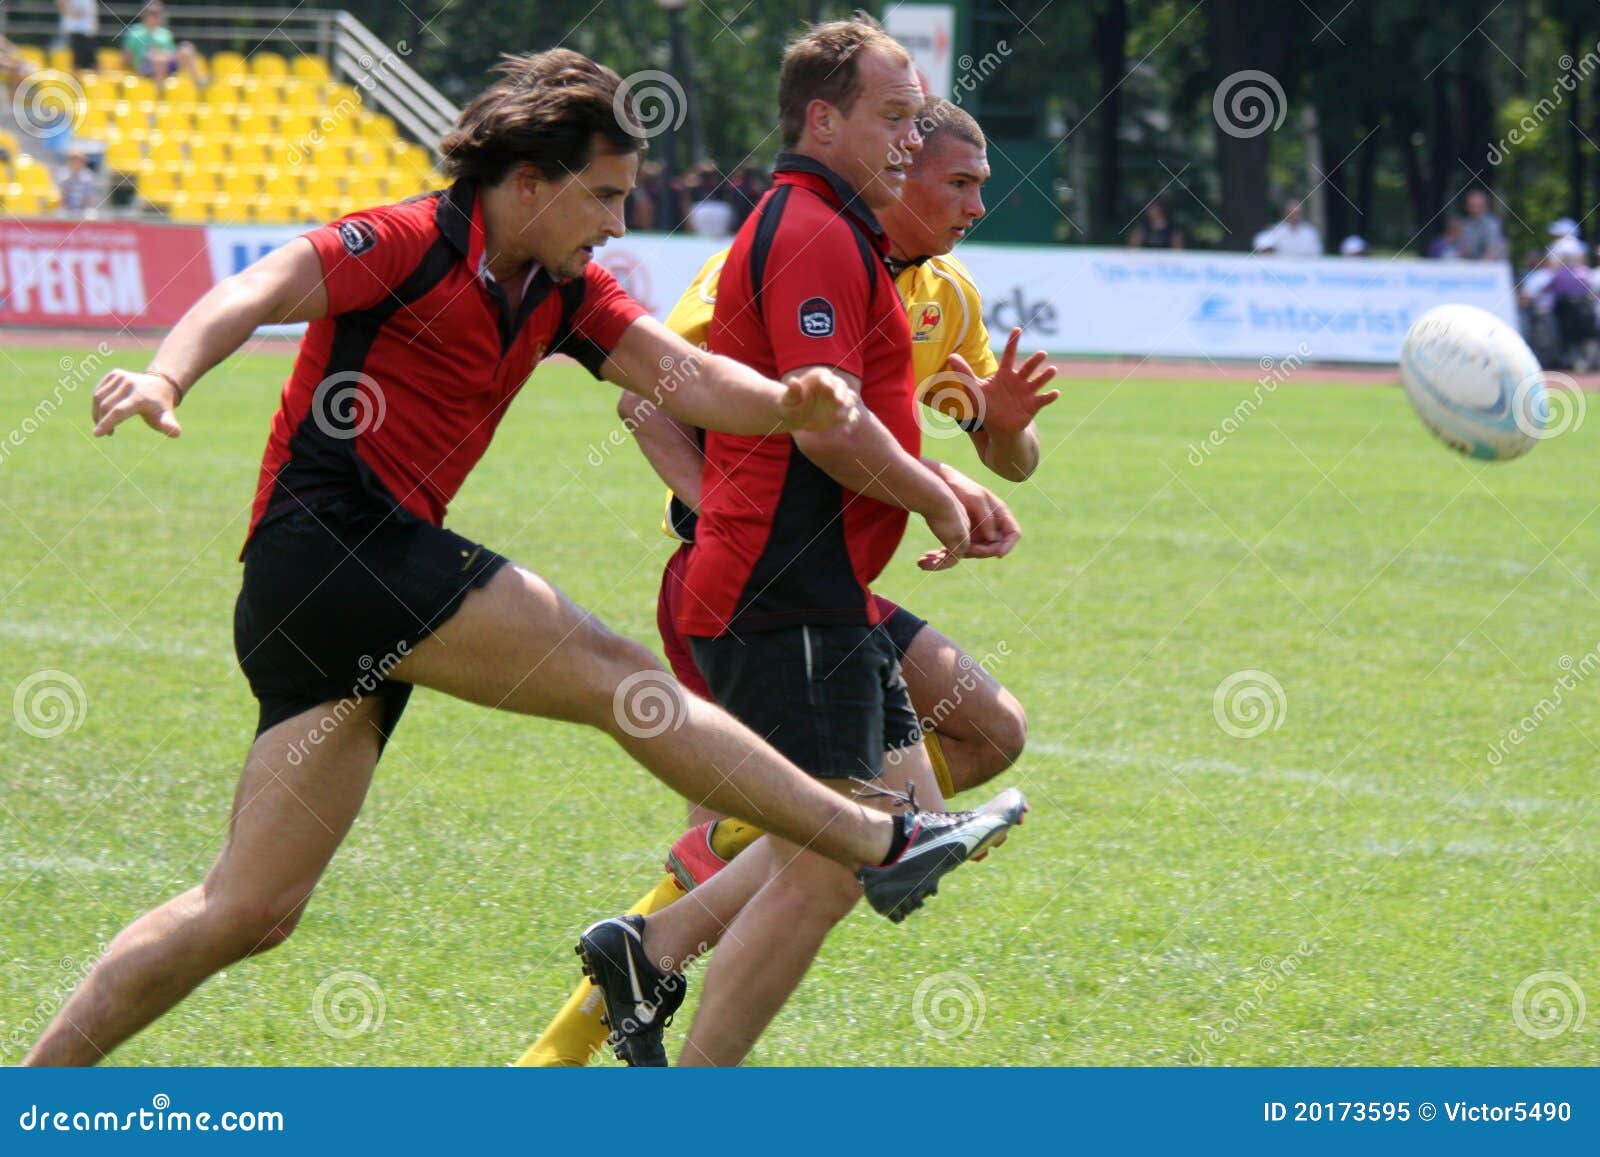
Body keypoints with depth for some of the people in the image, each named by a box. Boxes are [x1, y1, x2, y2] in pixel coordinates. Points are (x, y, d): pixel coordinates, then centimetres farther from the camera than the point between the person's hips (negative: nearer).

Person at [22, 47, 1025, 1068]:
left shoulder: (565, 292, 16)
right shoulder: (411, 244, -7)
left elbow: (682, 373, 6)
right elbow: (258, 293, -19)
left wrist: (788, 402, -15)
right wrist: (166, 377, -38)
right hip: (328, 543, -9)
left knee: (254, 908, 6)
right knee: (615, 675, -10)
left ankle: (37, 1085, 7)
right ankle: (884, 843, -6)